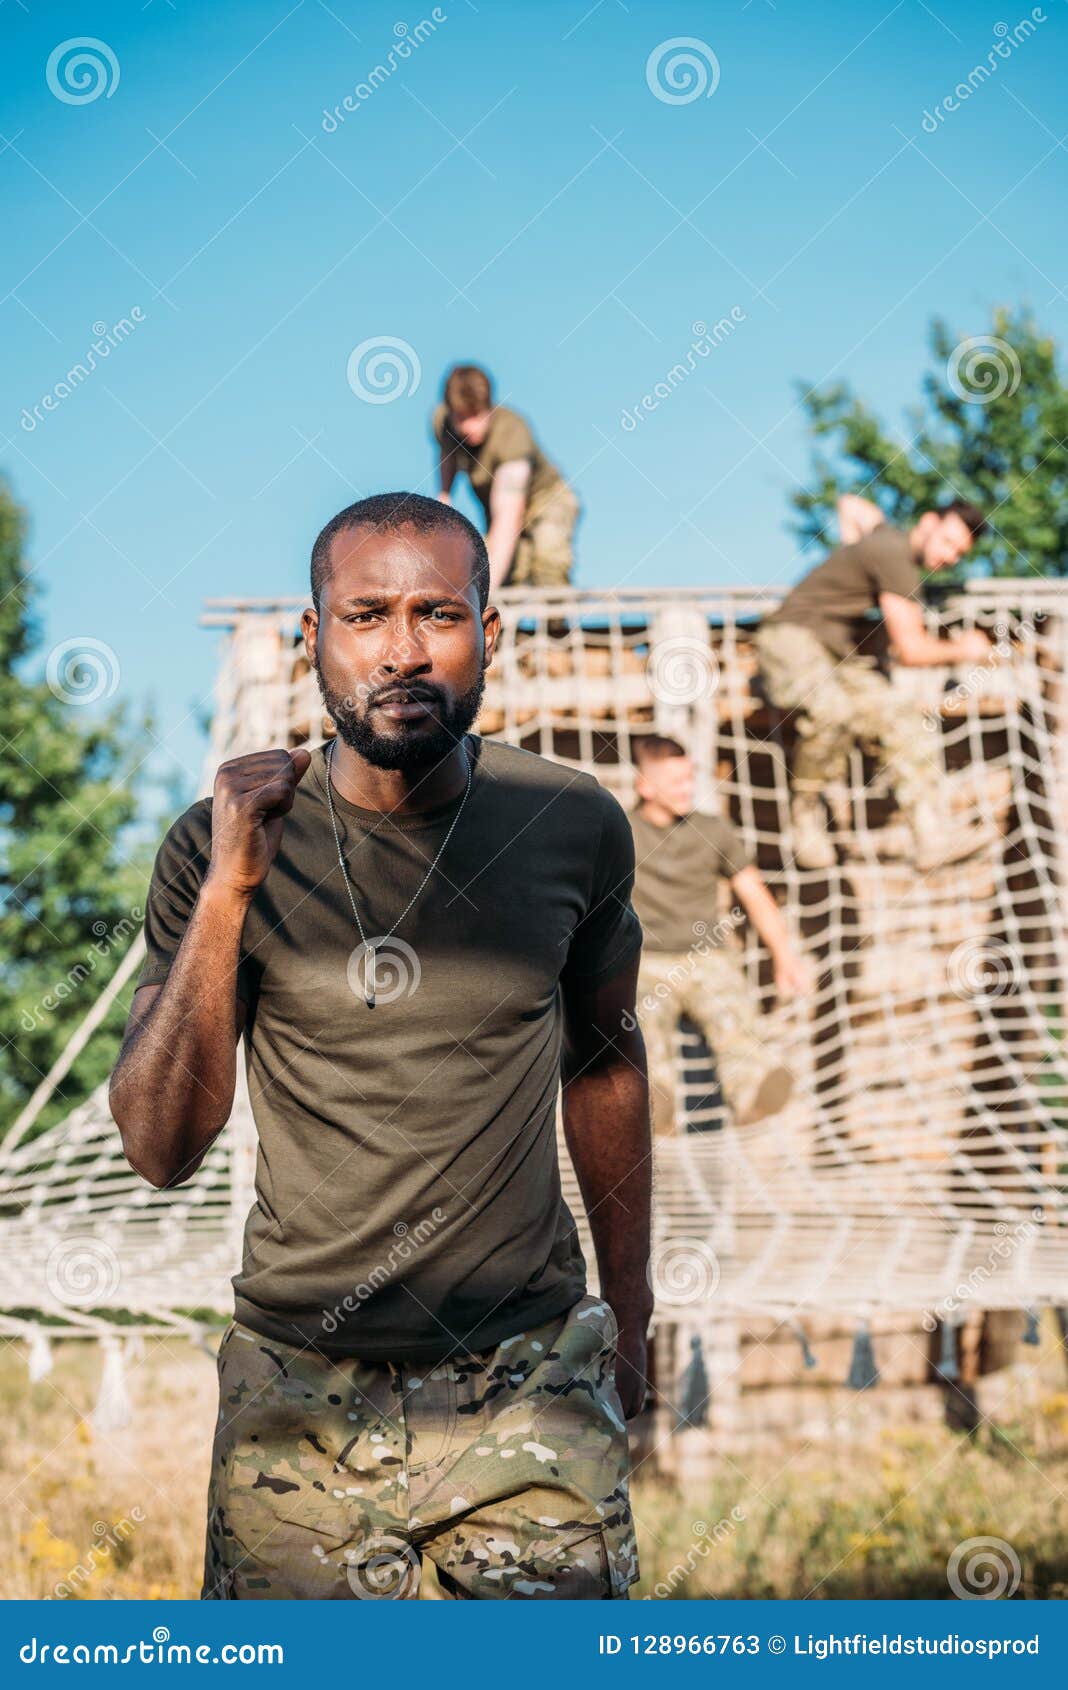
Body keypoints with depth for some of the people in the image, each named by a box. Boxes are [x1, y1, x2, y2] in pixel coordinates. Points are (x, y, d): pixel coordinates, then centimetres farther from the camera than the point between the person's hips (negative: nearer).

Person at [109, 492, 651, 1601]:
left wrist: (628, 1313, 19)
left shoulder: (574, 828, -4)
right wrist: (228, 890, -24)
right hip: (300, 1392, 0)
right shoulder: (217, 847, -8)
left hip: (531, 1384, 1)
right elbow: (161, 1149, -14)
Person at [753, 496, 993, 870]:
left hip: (838, 656, 10)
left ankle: (933, 838, -16)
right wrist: (960, 651, 2)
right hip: (791, 639, -10)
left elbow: (853, 506, 39)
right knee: (831, 712, -40)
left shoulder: (889, 539, 14)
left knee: (903, 721, -10)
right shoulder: (896, 558, -17)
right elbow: (910, 651, -15)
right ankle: (807, 811, -19)